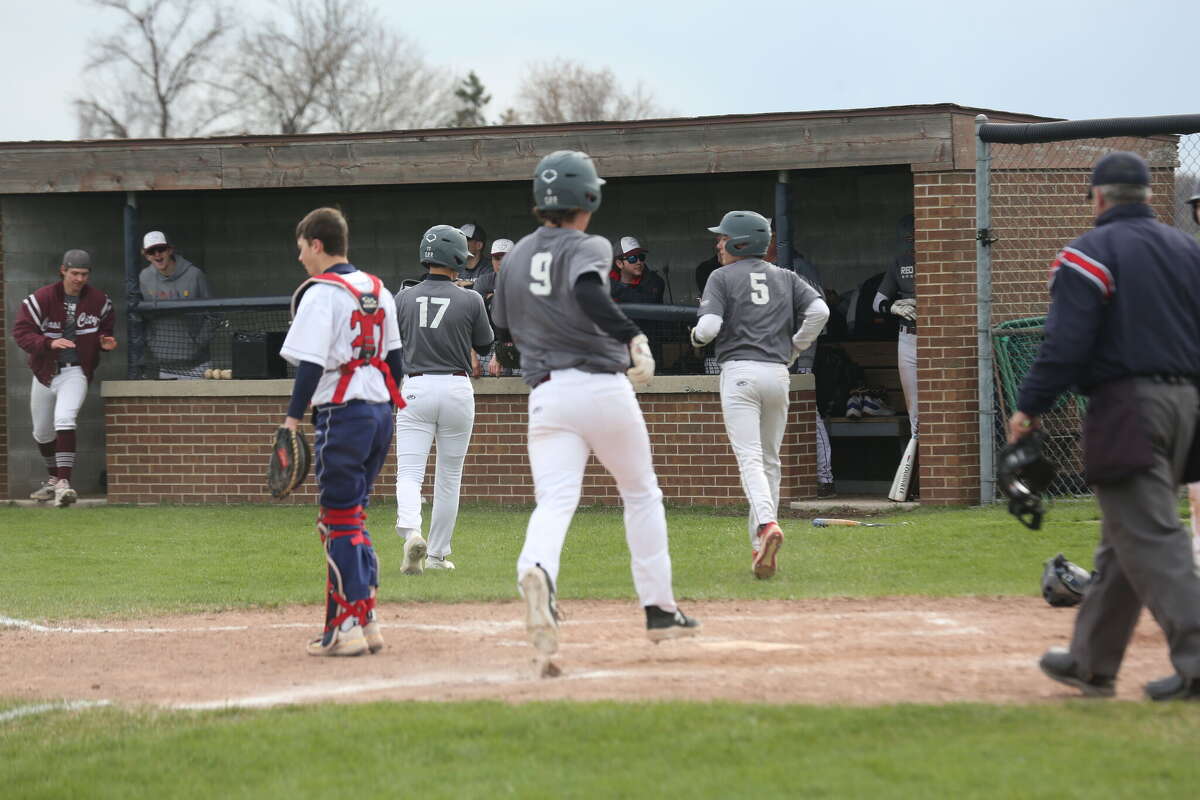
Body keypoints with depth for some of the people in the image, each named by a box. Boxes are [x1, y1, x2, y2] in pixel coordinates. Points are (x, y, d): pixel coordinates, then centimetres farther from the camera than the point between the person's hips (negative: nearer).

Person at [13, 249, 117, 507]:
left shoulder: (99, 301, -3)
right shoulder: (42, 299, -11)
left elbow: (106, 329, 14)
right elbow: (21, 332, -14)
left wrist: (105, 342, -10)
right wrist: (50, 343, -30)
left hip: (76, 372, -2)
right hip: (45, 372, 2)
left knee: (64, 419, -26)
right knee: (42, 432, 15)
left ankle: (64, 483, -30)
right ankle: (53, 477, 41)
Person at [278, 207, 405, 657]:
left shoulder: (321, 293, -10)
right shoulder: (377, 290, 14)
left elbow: (311, 363, -17)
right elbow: (394, 358, 17)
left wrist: (293, 417, -16)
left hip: (342, 413, -8)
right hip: (381, 409, 8)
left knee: (339, 519, -5)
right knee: (353, 515, 15)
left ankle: (346, 628, -8)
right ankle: (366, 620, 13)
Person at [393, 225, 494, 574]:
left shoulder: (404, 299, 0)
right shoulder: (470, 300, -4)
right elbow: (485, 345, 9)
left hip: (415, 389, 0)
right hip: (457, 388, 0)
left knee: (409, 473, -3)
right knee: (449, 476, 12)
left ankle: (411, 532, -30)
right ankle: (437, 554, 19)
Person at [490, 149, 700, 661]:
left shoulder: (516, 257, 11)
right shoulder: (589, 248, -5)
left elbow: (503, 330, 21)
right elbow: (587, 291, -28)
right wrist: (632, 338, -34)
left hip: (546, 391, 3)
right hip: (603, 386, -3)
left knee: (554, 500, -10)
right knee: (641, 494, 16)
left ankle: (536, 571, -44)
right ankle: (659, 609, 19)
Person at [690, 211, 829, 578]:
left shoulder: (722, 278, 4)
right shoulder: (785, 277, 17)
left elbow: (709, 326, -10)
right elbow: (819, 310, 2)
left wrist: (696, 336, 13)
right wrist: (793, 349, 12)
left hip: (739, 372, -4)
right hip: (777, 373, 4)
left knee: (750, 458, -13)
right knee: (770, 460, 13)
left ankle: (767, 525, -36)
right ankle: (761, 547, 14)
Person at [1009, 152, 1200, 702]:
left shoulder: (1092, 252, -6)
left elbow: (1066, 342, -14)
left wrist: (1030, 407, -9)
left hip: (1125, 406, -7)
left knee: (1149, 538, -10)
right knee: (1123, 537, 15)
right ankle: (1091, 661, 23)